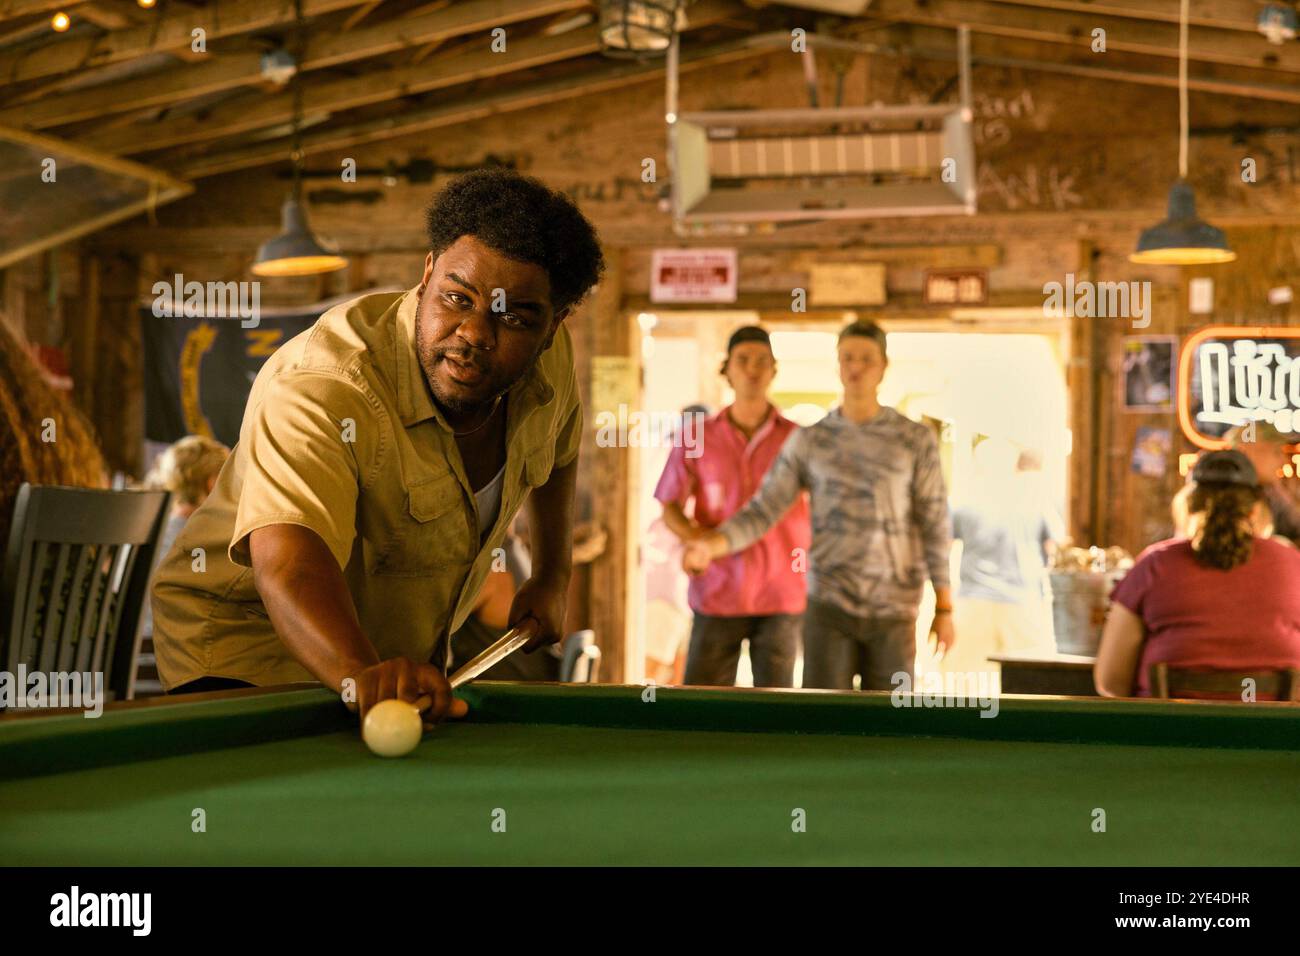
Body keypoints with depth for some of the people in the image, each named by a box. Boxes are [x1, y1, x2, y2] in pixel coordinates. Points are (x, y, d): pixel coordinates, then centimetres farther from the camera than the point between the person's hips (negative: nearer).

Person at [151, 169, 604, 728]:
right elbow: (287, 556, -50)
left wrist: (553, 576, 9)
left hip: (408, 652, 6)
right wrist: (363, 674, -66)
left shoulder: (551, 354, -11)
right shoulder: (318, 387, -33)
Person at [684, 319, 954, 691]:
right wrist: (709, 546, -21)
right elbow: (762, 513, -2)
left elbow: (935, 524, 0)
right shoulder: (809, 440, 3)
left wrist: (945, 608, -4)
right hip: (829, 605, 0)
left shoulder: (916, 439, -1)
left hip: (893, 610, 0)